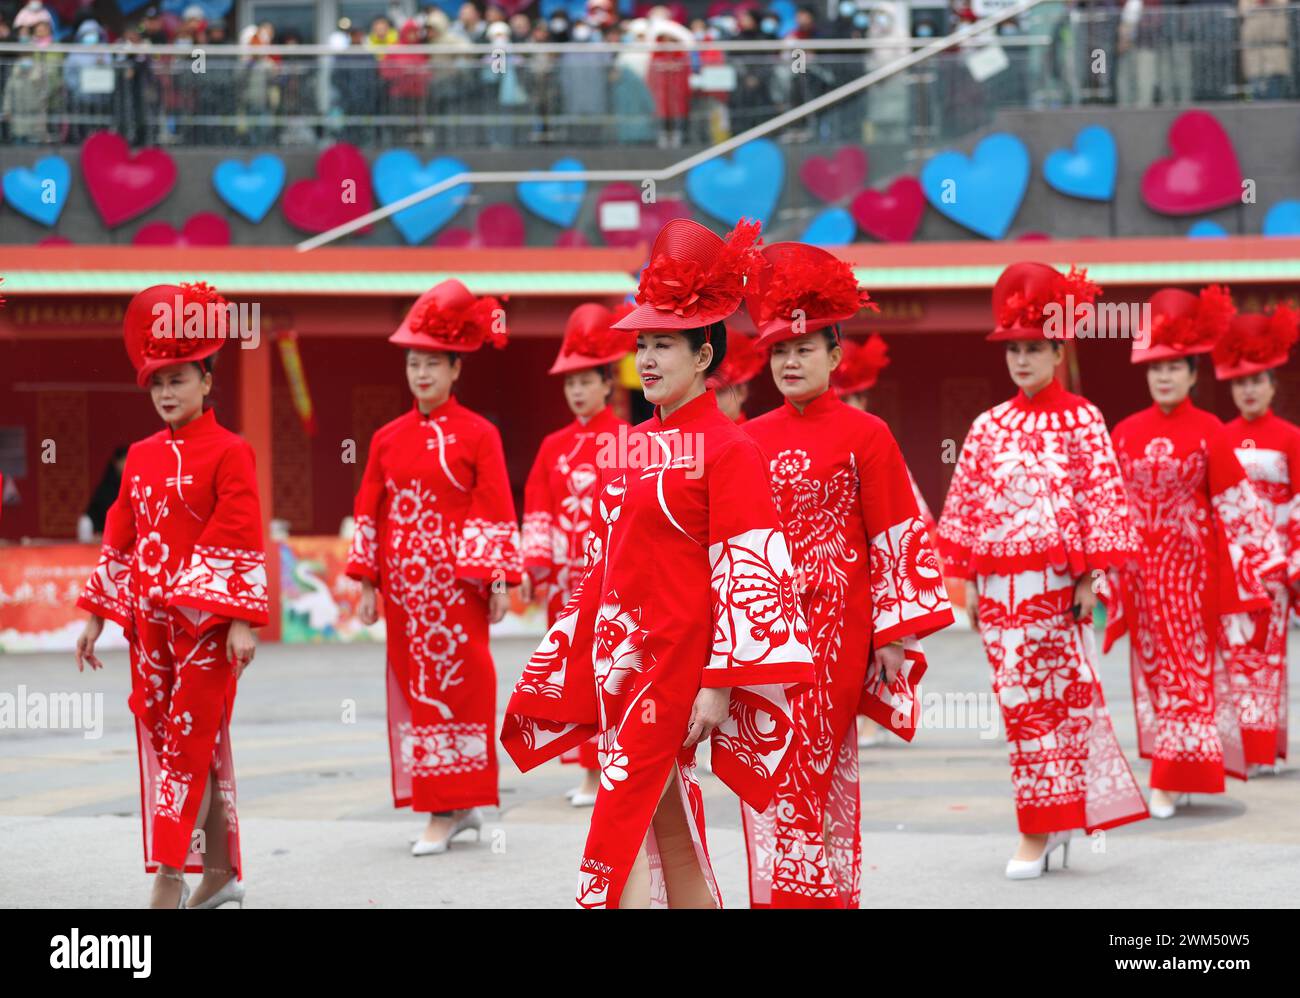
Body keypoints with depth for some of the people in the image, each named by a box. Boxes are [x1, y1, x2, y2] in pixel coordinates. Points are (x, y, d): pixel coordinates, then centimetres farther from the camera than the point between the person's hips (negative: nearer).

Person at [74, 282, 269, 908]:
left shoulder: (228, 453, -6)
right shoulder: (142, 456, 12)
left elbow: (243, 540, -11)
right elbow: (119, 536, 15)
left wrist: (243, 621, -16)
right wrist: (96, 614, 14)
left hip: (207, 619, -7)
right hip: (150, 616, 7)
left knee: (189, 740, -8)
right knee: (172, 739, 8)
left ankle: (168, 879, -8)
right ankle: (220, 873, 16)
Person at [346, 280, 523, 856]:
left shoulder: (477, 435, -3)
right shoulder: (388, 439, 8)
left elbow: (496, 511, -5)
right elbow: (369, 512, 10)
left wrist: (499, 581, -9)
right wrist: (367, 584, 7)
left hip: (457, 581, -5)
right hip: (404, 584, 5)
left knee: (456, 686, -3)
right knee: (412, 687, 6)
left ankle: (450, 809, 2)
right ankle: (451, 807, 14)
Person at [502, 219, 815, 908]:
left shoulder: (728, 450, -9)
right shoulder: (627, 448, 13)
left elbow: (746, 578, -14)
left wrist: (719, 686, -18)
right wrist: (570, 664, 16)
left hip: (677, 662, -8)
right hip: (618, 658, 8)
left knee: (621, 828, -12)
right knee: (669, 826, 11)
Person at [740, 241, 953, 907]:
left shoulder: (864, 435, -2)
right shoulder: (751, 439, 10)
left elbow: (894, 539, -3)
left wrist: (895, 636, -7)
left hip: (834, 625, -5)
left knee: (803, 773, -9)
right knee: (773, 772, 5)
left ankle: (804, 894, -5)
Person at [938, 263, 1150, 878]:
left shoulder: (1084, 422, -1)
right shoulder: (988, 428, 9)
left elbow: (1103, 499, -5)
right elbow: (966, 503, 9)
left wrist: (1091, 577, -10)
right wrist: (966, 579, 5)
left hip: (1057, 580, -3)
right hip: (1000, 583, 3)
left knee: (1059, 694, -1)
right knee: (1018, 699, 3)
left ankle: (1044, 827, 5)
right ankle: (1045, 824, 12)